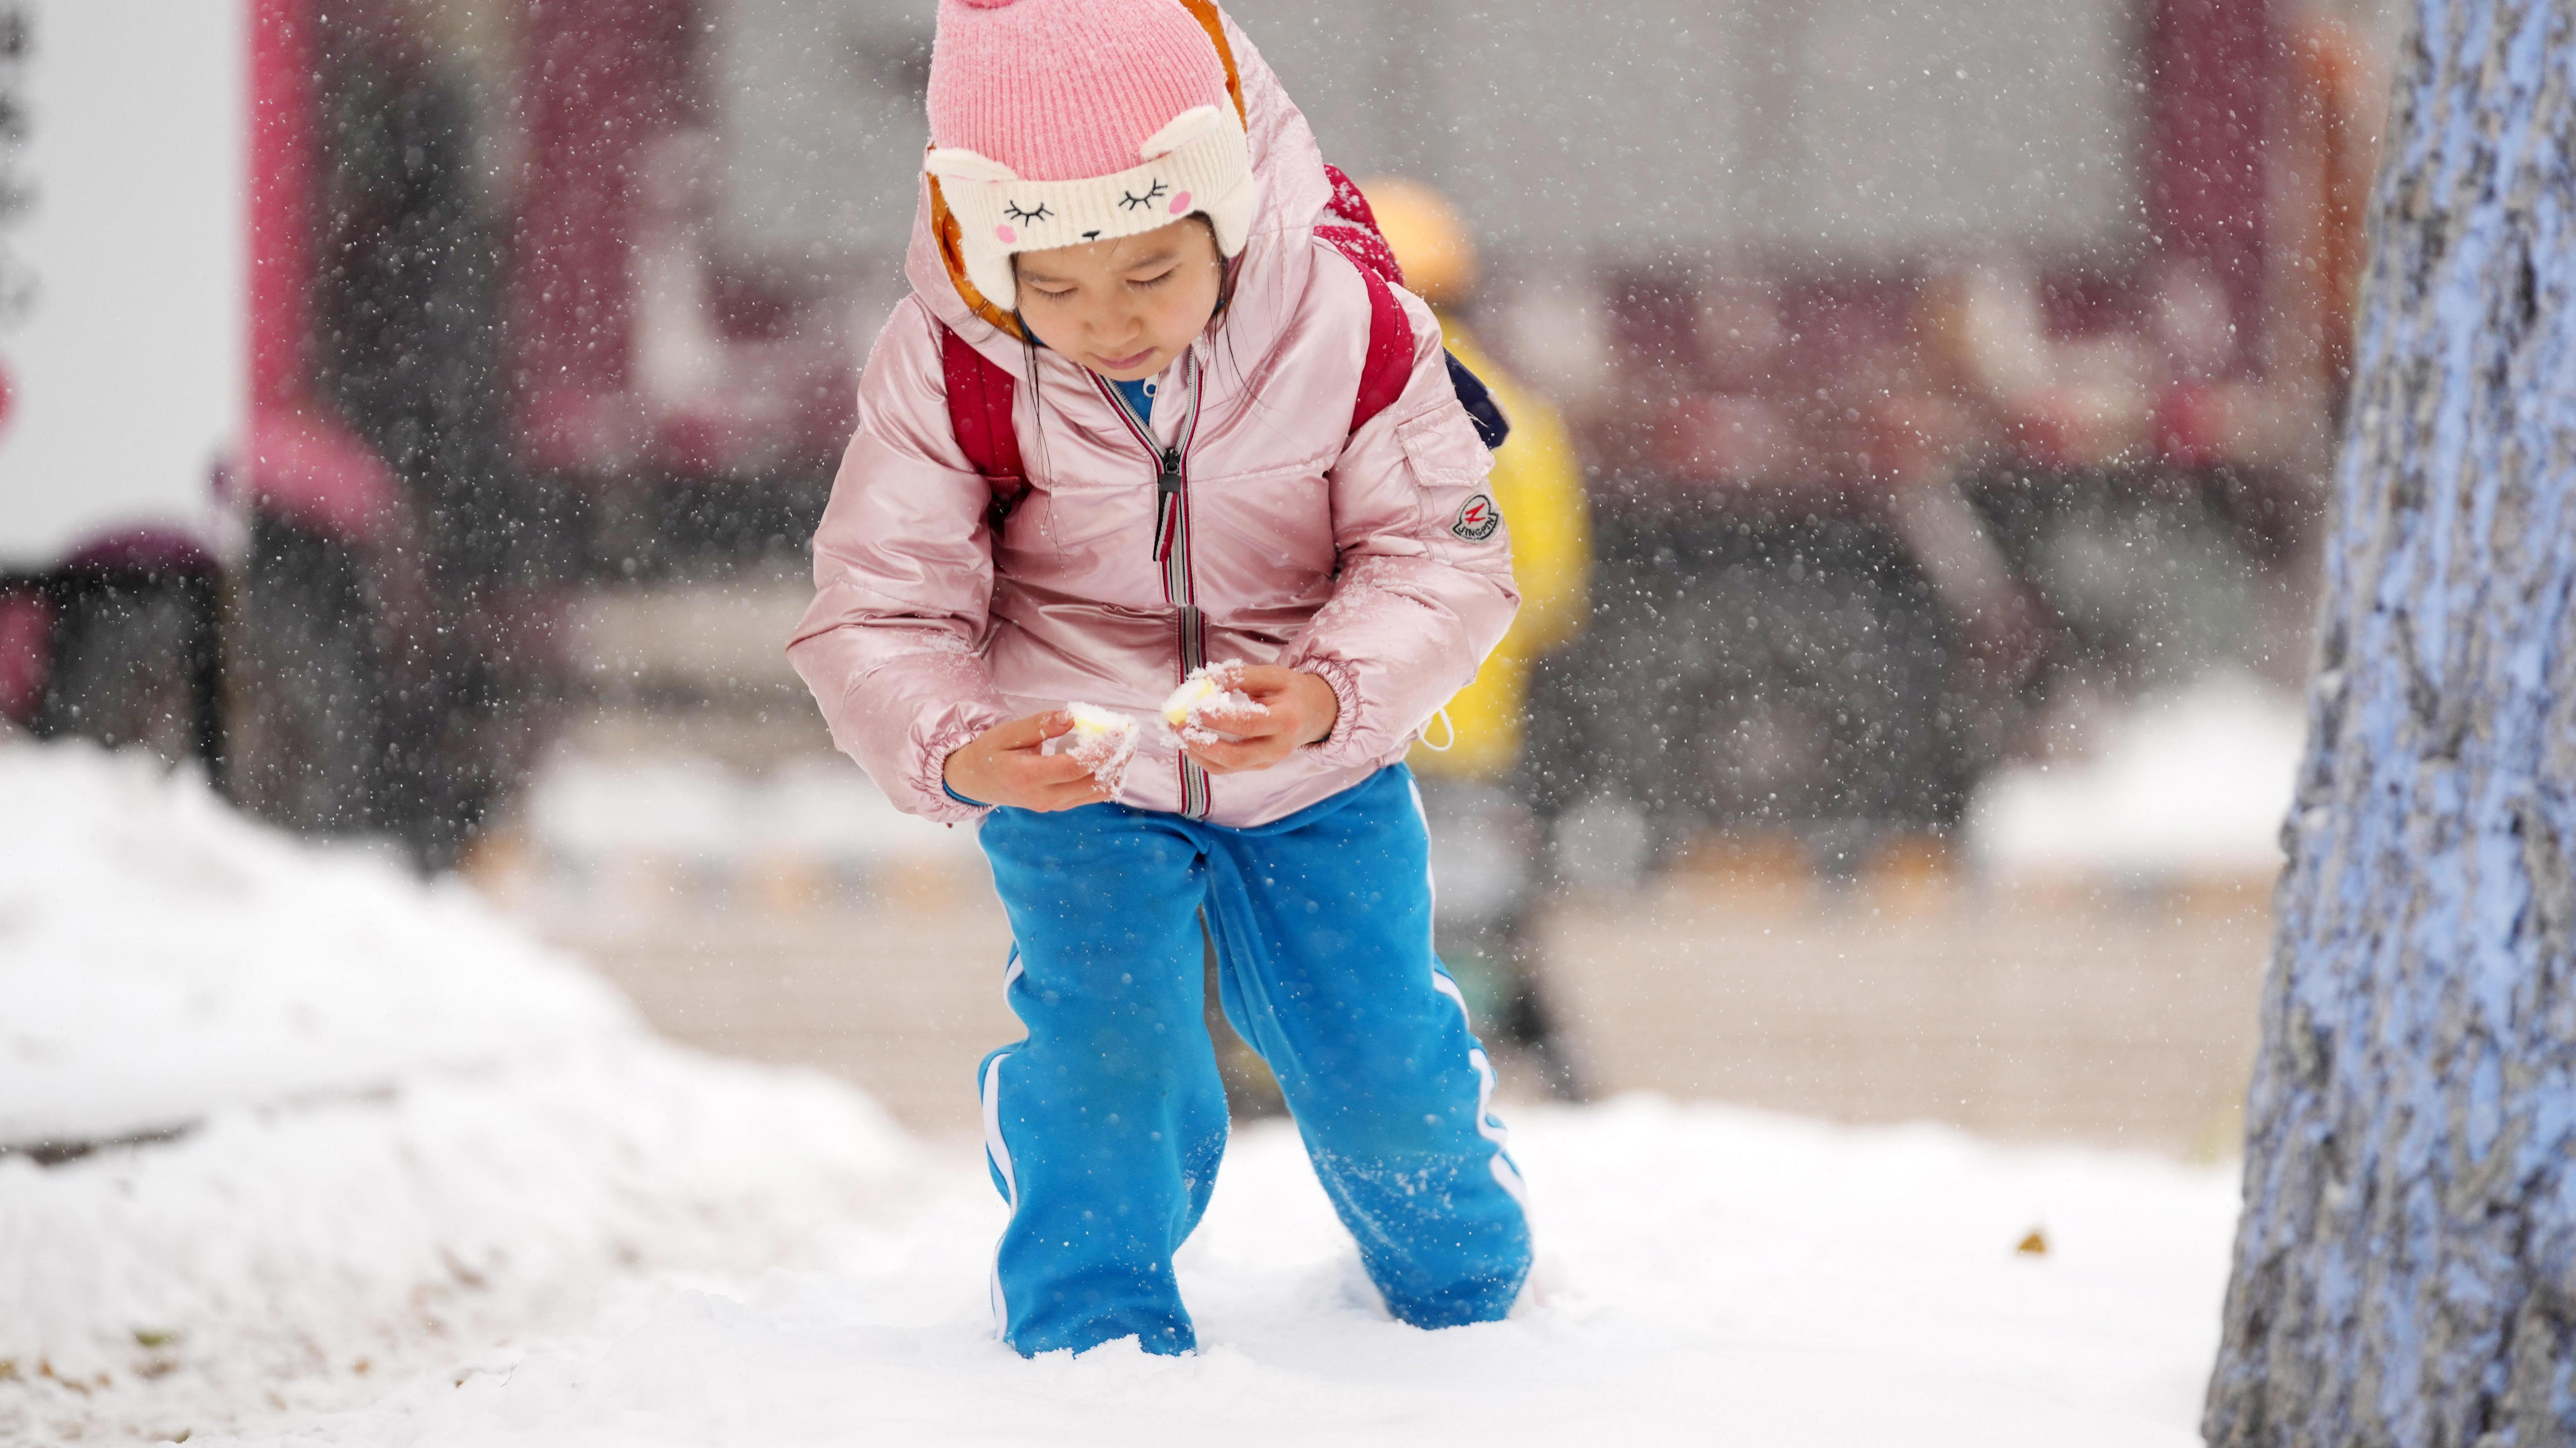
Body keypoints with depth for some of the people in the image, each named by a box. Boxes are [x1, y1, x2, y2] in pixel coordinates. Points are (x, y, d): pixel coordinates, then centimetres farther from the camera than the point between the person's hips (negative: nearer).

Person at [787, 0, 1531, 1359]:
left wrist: (1331, 697, -36)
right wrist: (956, 751, -39)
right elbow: (876, 616, -17)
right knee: (1104, 1053, -17)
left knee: (1380, 1066, 3)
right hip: (1070, 774, 0)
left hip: (1316, 771, 1)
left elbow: (1445, 560, -16)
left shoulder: (1344, 322, -22)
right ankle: (1096, 1324, 8)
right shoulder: (945, 370, -22)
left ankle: (1464, 1290, 35)